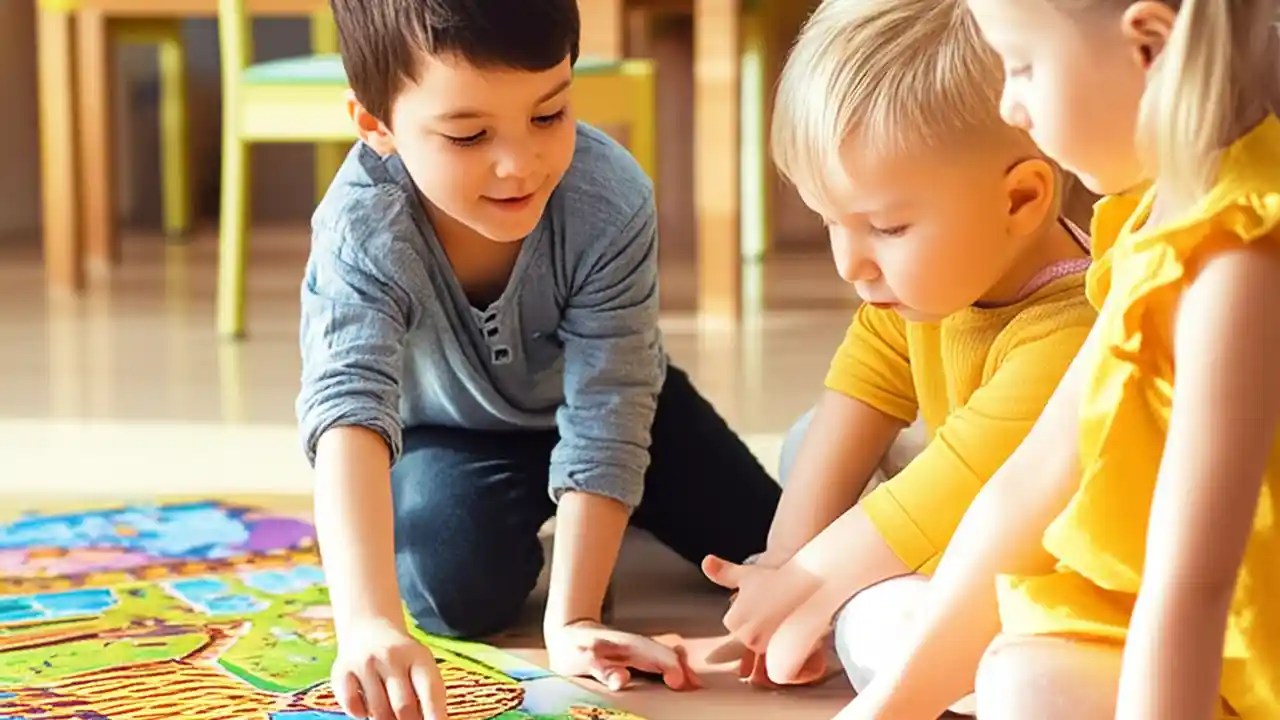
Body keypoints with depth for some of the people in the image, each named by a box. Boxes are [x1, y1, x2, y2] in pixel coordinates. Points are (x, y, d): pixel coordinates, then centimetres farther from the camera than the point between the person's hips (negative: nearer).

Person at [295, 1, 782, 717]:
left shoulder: (612, 202, -36)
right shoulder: (361, 232, -38)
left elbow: (605, 416, -32)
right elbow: (347, 409, -52)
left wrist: (571, 621, -37)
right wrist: (370, 624, -67)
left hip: (576, 398, 2)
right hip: (450, 431, -1)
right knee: (463, 589, -27)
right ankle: (524, 519, 9)